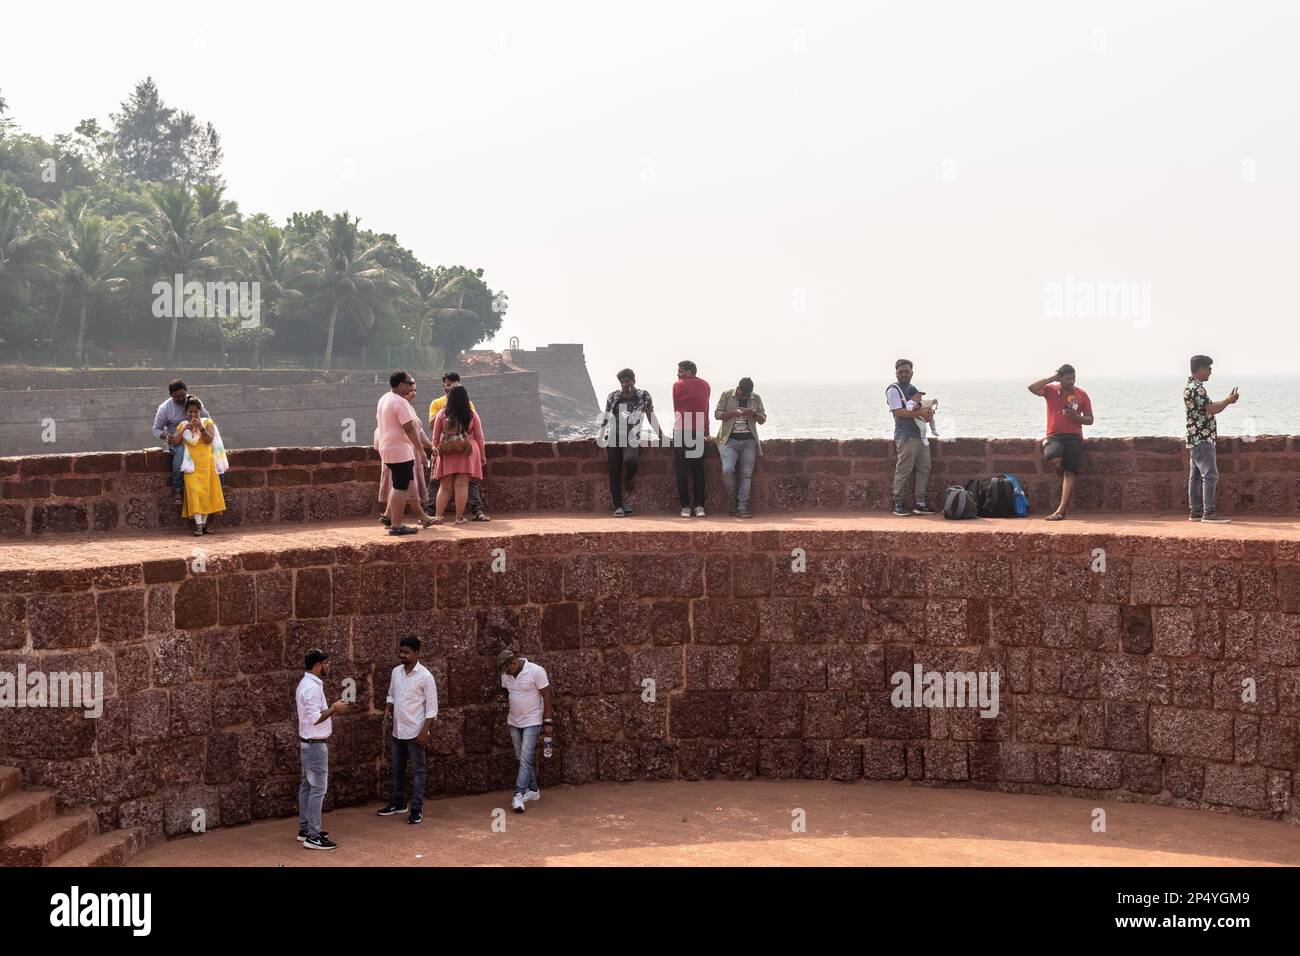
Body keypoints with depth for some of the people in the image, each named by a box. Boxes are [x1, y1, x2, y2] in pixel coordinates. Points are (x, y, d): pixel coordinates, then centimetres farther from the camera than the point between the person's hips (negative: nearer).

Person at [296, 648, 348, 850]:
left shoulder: (306, 684, 11)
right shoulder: (312, 687, -21)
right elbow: (314, 718, -25)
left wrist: (331, 710, 10)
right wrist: (333, 709, -15)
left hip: (308, 743, 11)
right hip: (316, 745, -11)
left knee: (307, 786, 15)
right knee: (318, 789, -8)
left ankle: (305, 828, 22)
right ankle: (313, 837, -8)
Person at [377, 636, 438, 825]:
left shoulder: (425, 676, -14)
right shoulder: (396, 672, 4)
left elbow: (432, 707, -12)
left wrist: (425, 730, -17)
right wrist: (388, 708, -3)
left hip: (415, 732, -7)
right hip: (397, 730, 7)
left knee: (417, 771, 1)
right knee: (397, 769, 16)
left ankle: (417, 809, 6)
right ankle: (398, 803, 29)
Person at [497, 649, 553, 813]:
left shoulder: (536, 671, -18)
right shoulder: (506, 675, -1)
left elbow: (546, 695, -14)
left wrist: (548, 721, -15)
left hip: (532, 722, -6)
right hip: (514, 722, 6)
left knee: (526, 758, -12)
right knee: (523, 758, 12)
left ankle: (519, 795, -17)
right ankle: (533, 790, 23)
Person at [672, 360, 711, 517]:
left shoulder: (677, 385, 2)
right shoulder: (704, 385, 8)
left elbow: (676, 408, 11)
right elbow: (706, 409, 14)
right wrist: (706, 431, 21)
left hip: (680, 431, -2)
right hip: (698, 432, 2)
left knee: (682, 470, 1)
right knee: (698, 470, 5)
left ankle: (685, 507, -3)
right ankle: (699, 506, -1)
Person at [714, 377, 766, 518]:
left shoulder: (756, 399, 9)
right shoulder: (727, 395, 3)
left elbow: (763, 419, 10)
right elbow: (717, 414, -1)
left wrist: (754, 414, -13)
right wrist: (734, 412, -17)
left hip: (749, 441, 2)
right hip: (730, 440, -2)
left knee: (747, 474, -8)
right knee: (727, 470, -20)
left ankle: (742, 507, -9)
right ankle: (733, 502, -3)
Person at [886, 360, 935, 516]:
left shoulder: (916, 389, 22)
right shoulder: (894, 390, -1)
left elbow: (923, 409, 19)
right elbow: (898, 412, -13)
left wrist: (928, 413, -5)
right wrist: (919, 412, -16)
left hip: (921, 436, 8)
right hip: (906, 437, -8)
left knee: (924, 469, 4)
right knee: (904, 470, -8)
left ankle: (920, 503, 8)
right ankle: (898, 504, -3)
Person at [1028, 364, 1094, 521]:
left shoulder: (1081, 395, 7)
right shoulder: (1050, 390, 6)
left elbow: (1090, 420, 11)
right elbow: (1032, 388, -13)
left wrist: (1076, 417, -10)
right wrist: (1052, 378, -9)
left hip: (1074, 437, 0)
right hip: (1054, 436, 0)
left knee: (1069, 473, -10)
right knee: (1053, 458, -31)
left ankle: (1061, 510, -13)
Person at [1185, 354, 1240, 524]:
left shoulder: (1191, 387, 16)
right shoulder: (1196, 388, -17)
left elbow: (1207, 407, 23)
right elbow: (1212, 409, -22)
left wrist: (1226, 400, 15)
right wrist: (1228, 401, -6)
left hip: (1196, 439, 11)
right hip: (1202, 440, -11)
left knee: (1196, 476, 10)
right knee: (1210, 475, -10)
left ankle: (1195, 511, 13)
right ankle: (1209, 513, -11)